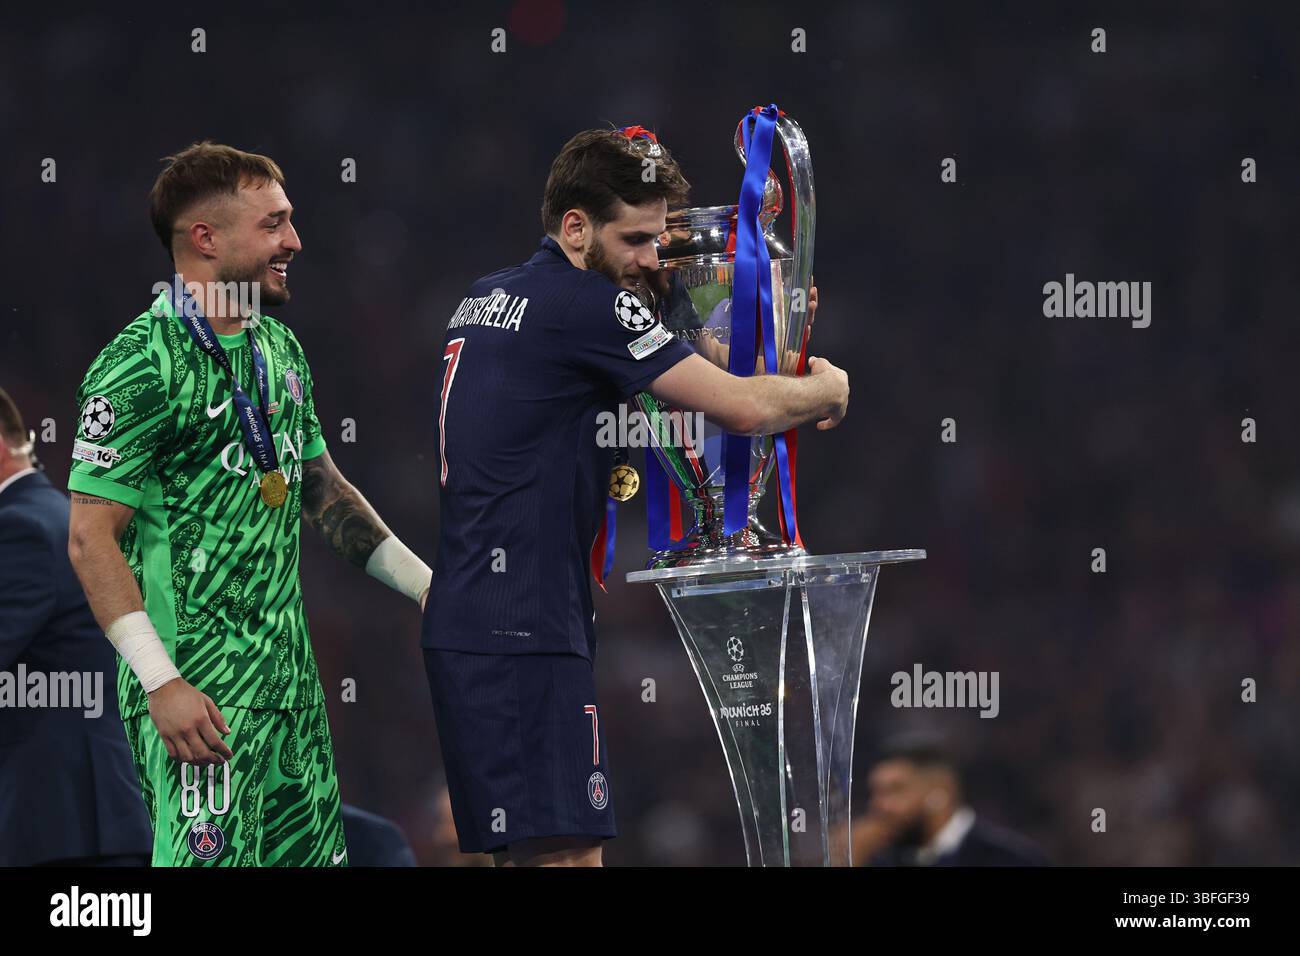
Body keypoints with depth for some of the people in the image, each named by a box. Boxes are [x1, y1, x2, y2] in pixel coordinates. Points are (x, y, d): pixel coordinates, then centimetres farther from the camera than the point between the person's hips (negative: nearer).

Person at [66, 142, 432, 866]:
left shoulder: (280, 348, 12)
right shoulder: (141, 364, -13)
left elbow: (322, 488, 24)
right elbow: (91, 537, -15)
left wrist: (428, 587, 18)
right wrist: (162, 683, -21)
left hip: (290, 671, 8)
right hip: (198, 687, -8)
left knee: (316, 849, 7)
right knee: (210, 855, -11)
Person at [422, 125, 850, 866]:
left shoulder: (485, 298, 16)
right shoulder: (584, 303, -11)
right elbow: (745, 408, -10)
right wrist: (828, 391, 10)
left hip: (466, 621, 10)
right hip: (521, 635, -10)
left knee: (527, 856, 10)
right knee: (568, 852, -13)